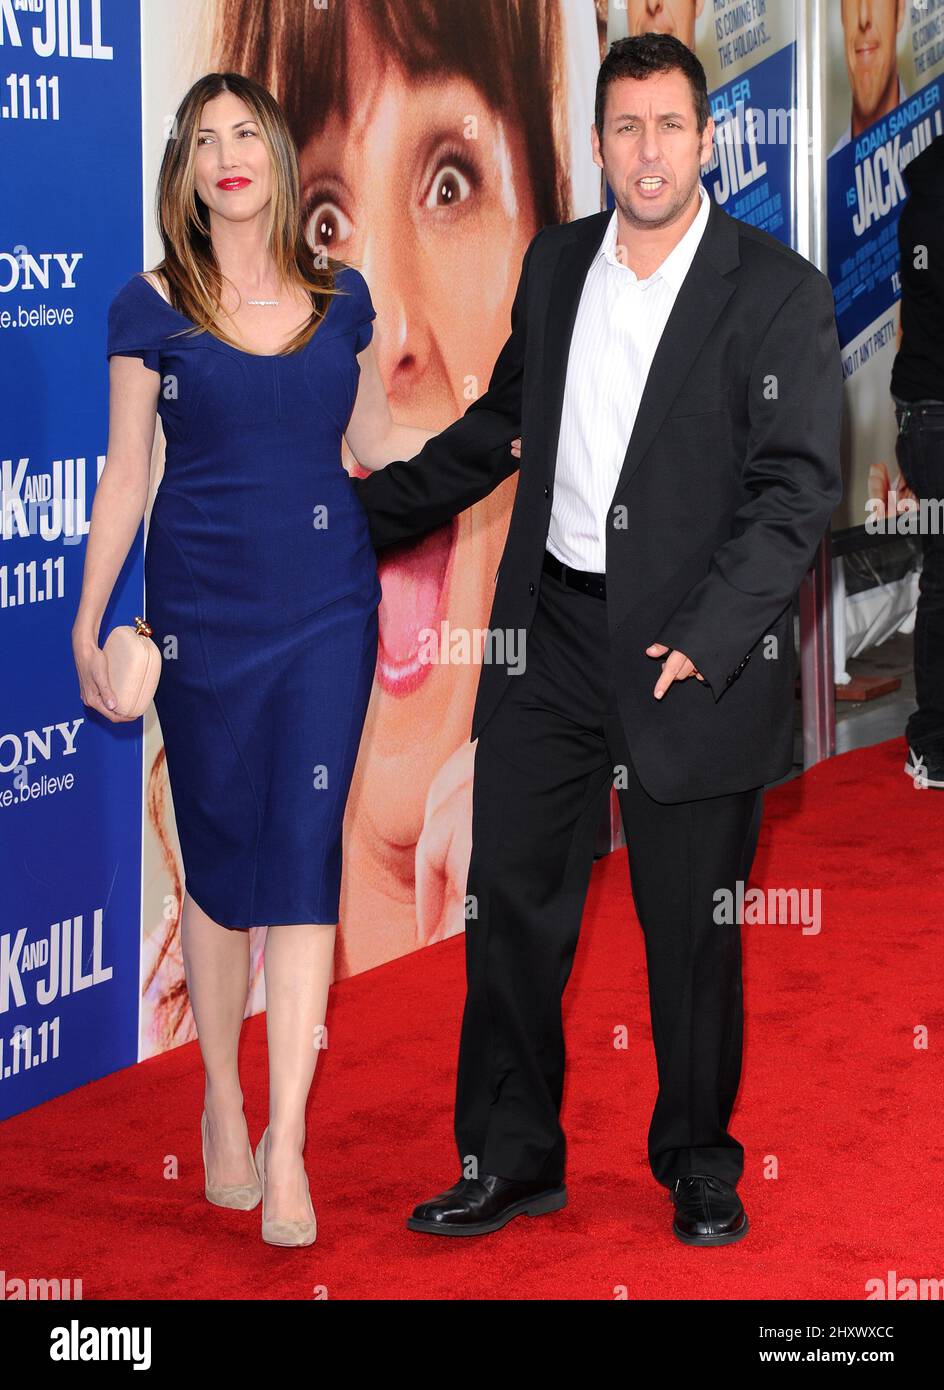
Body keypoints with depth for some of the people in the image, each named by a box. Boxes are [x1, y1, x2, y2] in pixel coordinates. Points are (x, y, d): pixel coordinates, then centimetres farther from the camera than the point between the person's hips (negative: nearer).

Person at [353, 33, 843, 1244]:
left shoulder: (777, 291, -7)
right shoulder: (555, 263, 9)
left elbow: (799, 484, -12)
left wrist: (708, 635, -22)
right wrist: (368, 510, 20)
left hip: (692, 655, -4)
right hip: (551, 632, 5)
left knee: (693, 930, 6)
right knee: (510, 904, 7)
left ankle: (699, 1165, 24)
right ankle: (511, 1160, 21)